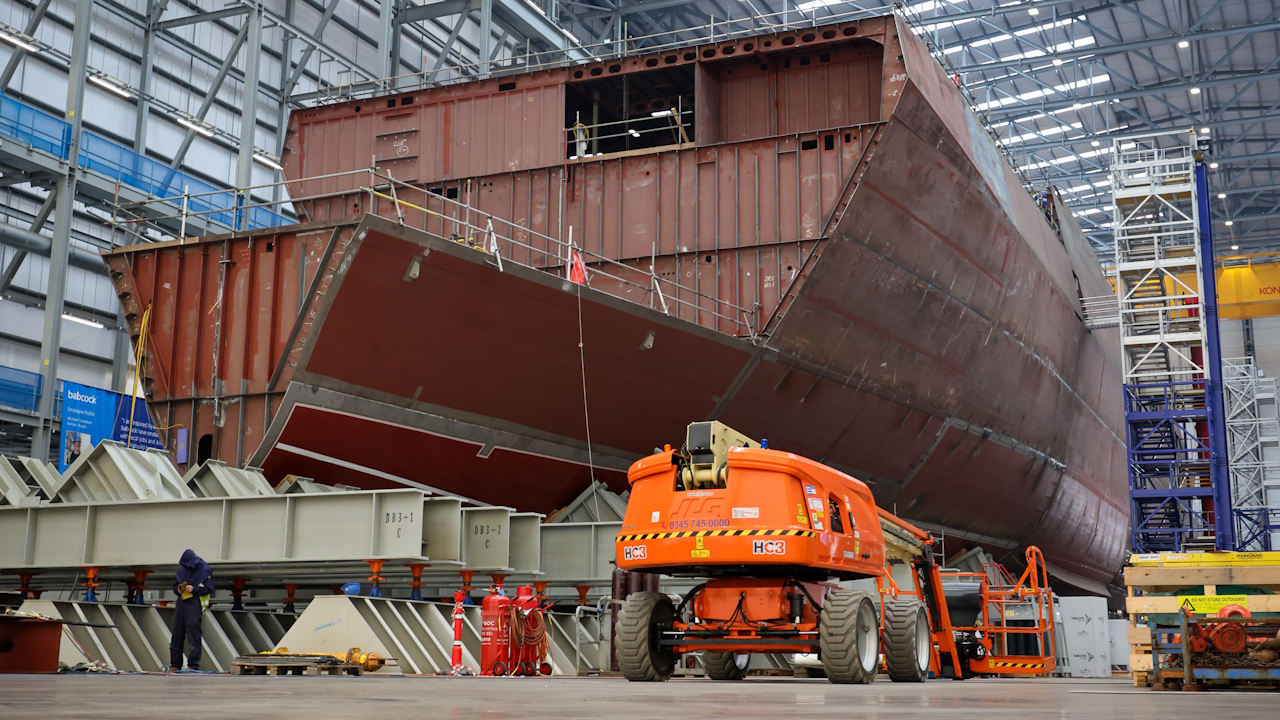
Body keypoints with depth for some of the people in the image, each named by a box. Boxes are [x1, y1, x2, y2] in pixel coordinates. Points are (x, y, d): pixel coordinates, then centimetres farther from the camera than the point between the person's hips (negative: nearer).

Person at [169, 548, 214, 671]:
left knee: (193, 636, -7)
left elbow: (209, 589, -5)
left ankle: (193, 665, -5)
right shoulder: (182, 571, 16)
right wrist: (178, 589, -1)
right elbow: (175, 586, 22)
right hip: (181, 604, 6)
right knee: (177, 634, 6)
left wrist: (193, 589, -16)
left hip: (194, 605, -6)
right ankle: (175, 665, 12)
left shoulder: (205, 570, -2)